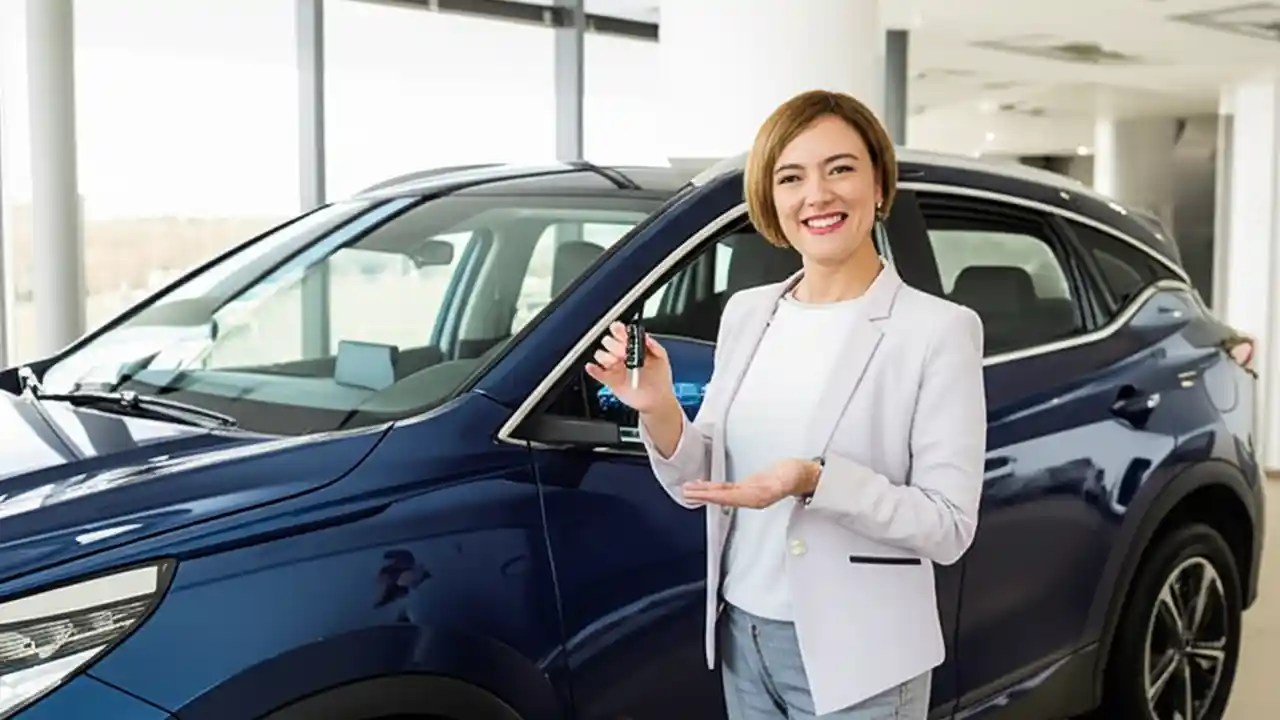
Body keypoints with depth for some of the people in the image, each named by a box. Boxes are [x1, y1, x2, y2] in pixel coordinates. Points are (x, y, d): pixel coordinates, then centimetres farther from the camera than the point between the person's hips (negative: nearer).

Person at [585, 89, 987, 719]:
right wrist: (659, 411, -13)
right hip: (741, 637, 5)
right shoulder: (745, 313, 3)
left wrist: (817, 480, -26)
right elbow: (700, 486, 6)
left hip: (856, 658, -5)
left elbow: (950, 527, -14)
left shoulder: (938, 330, -12)